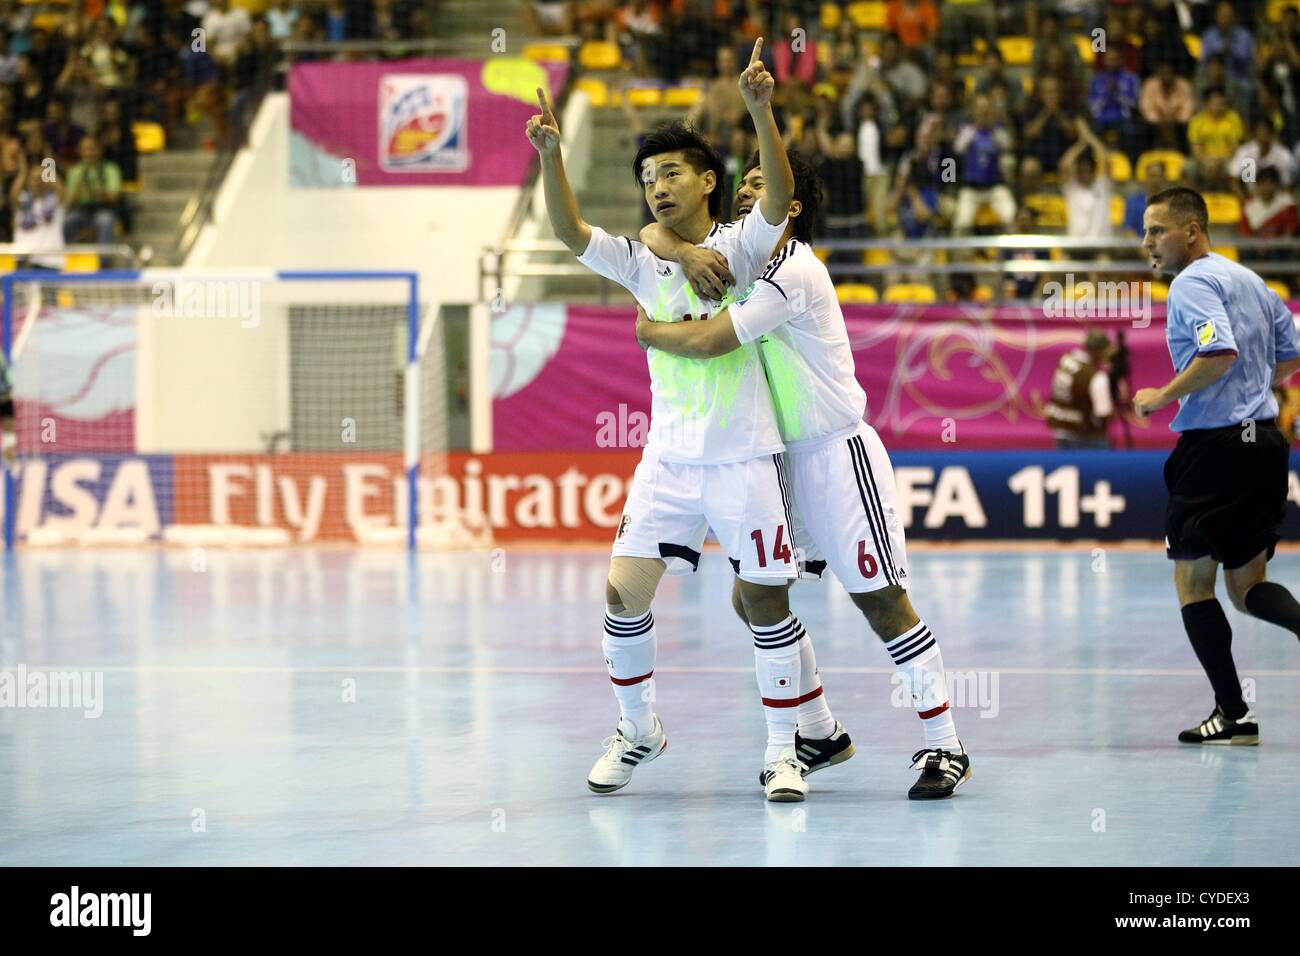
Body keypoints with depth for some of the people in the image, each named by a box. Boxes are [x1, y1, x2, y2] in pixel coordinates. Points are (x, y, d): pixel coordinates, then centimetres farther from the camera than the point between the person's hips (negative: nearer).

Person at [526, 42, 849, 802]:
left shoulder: (739, 247, -3)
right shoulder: (642, 262, 7)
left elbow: (782, 196, -21)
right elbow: (571, 232, -7)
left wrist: (761, 112, -36)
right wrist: (551, 155, -23)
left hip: (744, 460, -3)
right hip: (669, 460, 3)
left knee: (766, 601, 1)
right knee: (624, 594, -4)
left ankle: (786, 751, 12)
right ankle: (638, 732, 15)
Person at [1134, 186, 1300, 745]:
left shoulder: (1192, 284, -12)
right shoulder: (1249, 281, 16)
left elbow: (1219, 353, -27)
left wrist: (1163, 397, -16)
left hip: (1215, 444, -9)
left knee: (1192, 580, 3)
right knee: (1247, 585, 14)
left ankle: (1234, 714, 0)